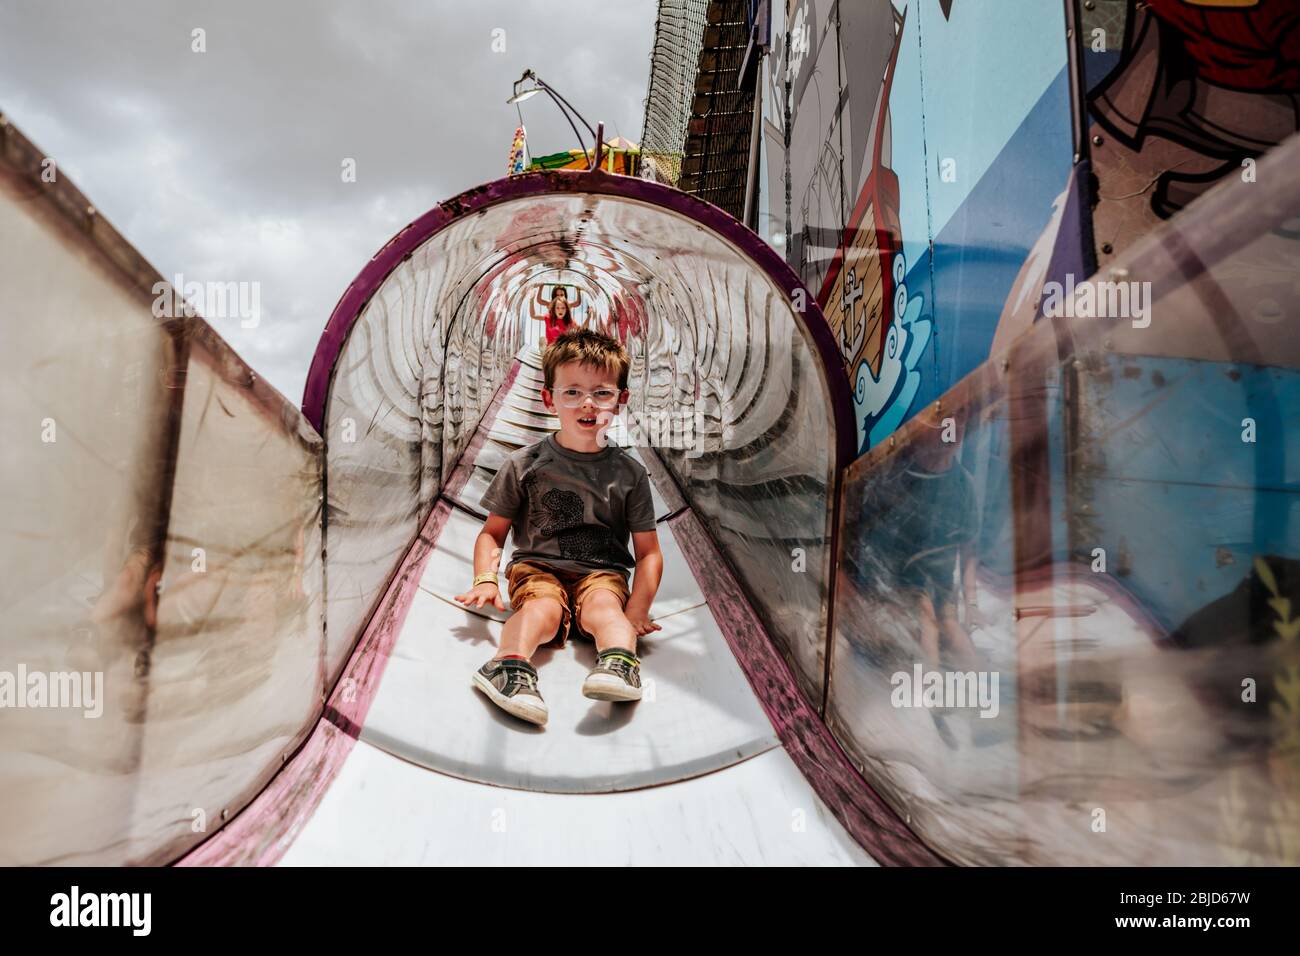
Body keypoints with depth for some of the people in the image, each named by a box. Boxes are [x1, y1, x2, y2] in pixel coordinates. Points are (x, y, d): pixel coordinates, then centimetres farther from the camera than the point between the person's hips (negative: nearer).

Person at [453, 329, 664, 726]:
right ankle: (510, 664, -58)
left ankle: (619, 663, -60)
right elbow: (492, 533, 8)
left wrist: (636, 611, -8)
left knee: (604, 607, -32)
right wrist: (485, 579, -12)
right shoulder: (525, 465, 3)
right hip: (538, 568, 0)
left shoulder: (629, 473, 5)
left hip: (602, 573, 0)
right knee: (542, 608, -32)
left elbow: (648, 551, 6)